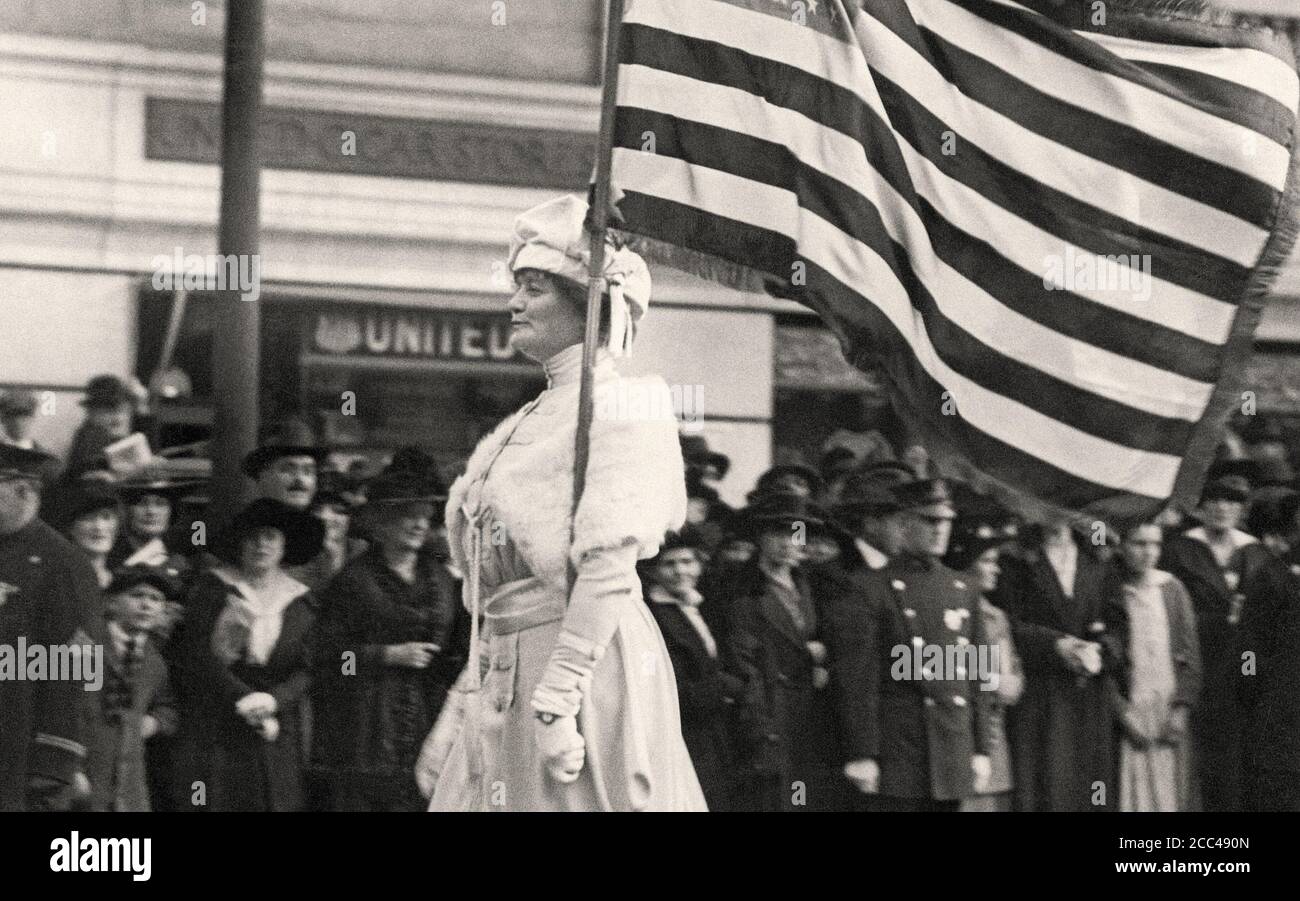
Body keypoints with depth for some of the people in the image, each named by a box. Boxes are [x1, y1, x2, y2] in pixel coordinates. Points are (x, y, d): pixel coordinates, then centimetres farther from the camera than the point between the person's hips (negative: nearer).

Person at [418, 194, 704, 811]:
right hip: (505, 679, 8)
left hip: (586, 665, -8)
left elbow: (608, 569, -17)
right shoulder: (531, 422, 19)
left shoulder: (621, 406, -7)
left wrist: (557, 700, -23)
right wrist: (460, 711, 17)